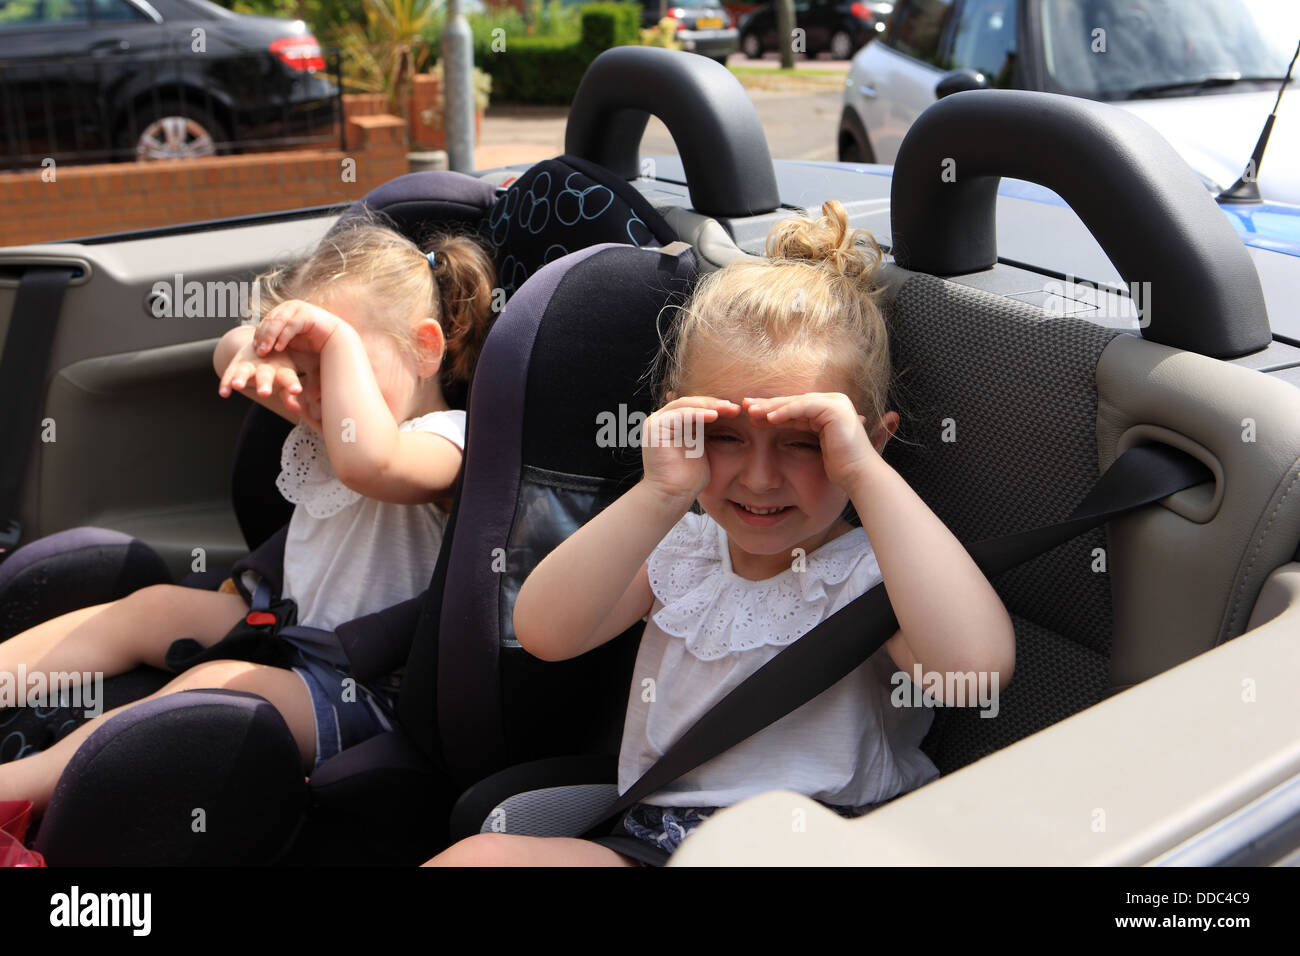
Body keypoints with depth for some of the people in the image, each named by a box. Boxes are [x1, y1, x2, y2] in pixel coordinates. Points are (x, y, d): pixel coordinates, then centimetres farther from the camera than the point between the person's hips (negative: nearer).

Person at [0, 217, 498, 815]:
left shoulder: (443, 440, -19)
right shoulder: (328, 422, 11)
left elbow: (365, 461, -43)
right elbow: (229, 352, 21)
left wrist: (340, 339, -31)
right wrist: (258, 355, -5)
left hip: (363, 690, -10)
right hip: (290, 629, 10)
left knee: (216, 684, -30)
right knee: (151, 607, 7)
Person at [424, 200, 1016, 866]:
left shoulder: (869, 573, -5)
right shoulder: (679, 549, 8)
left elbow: (978, 664, -27)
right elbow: (543, 632, -6)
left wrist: (867, 473, -25)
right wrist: (661, 497, -16)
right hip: (649, 844, 4)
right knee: (479, 856, -19)